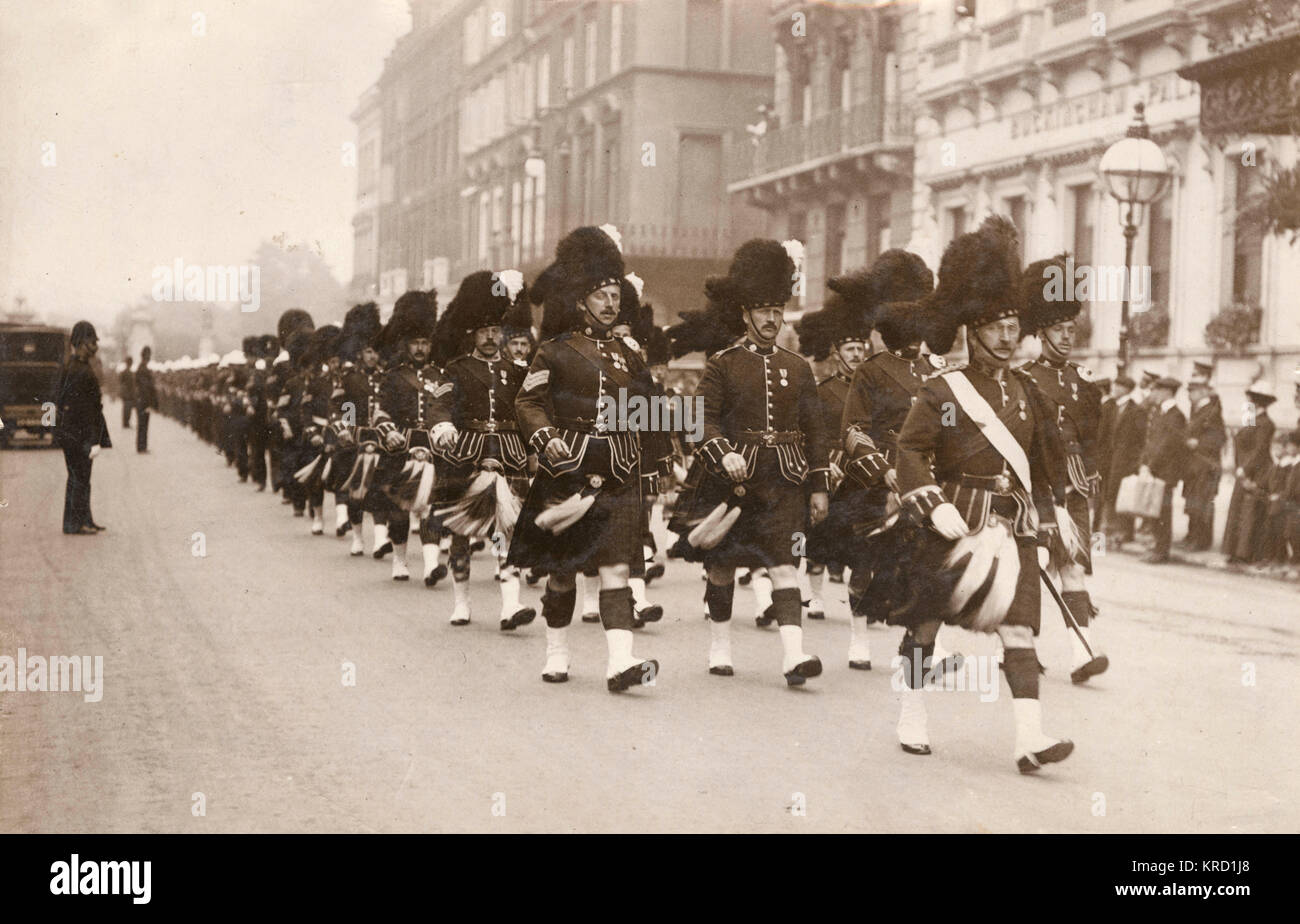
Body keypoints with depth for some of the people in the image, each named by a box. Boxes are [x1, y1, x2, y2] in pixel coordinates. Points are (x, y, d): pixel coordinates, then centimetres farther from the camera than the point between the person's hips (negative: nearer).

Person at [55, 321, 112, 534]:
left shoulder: (71, 367, 8)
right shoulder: (82, 372, -20)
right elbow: (85, 409, -21)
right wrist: (94, 442, -19)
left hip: (70, 431, 9)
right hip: (78, 434, -9)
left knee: (81, 477, 16)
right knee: (79, 478, 0)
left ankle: (84, 520, 24)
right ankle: (74, 524, 7)